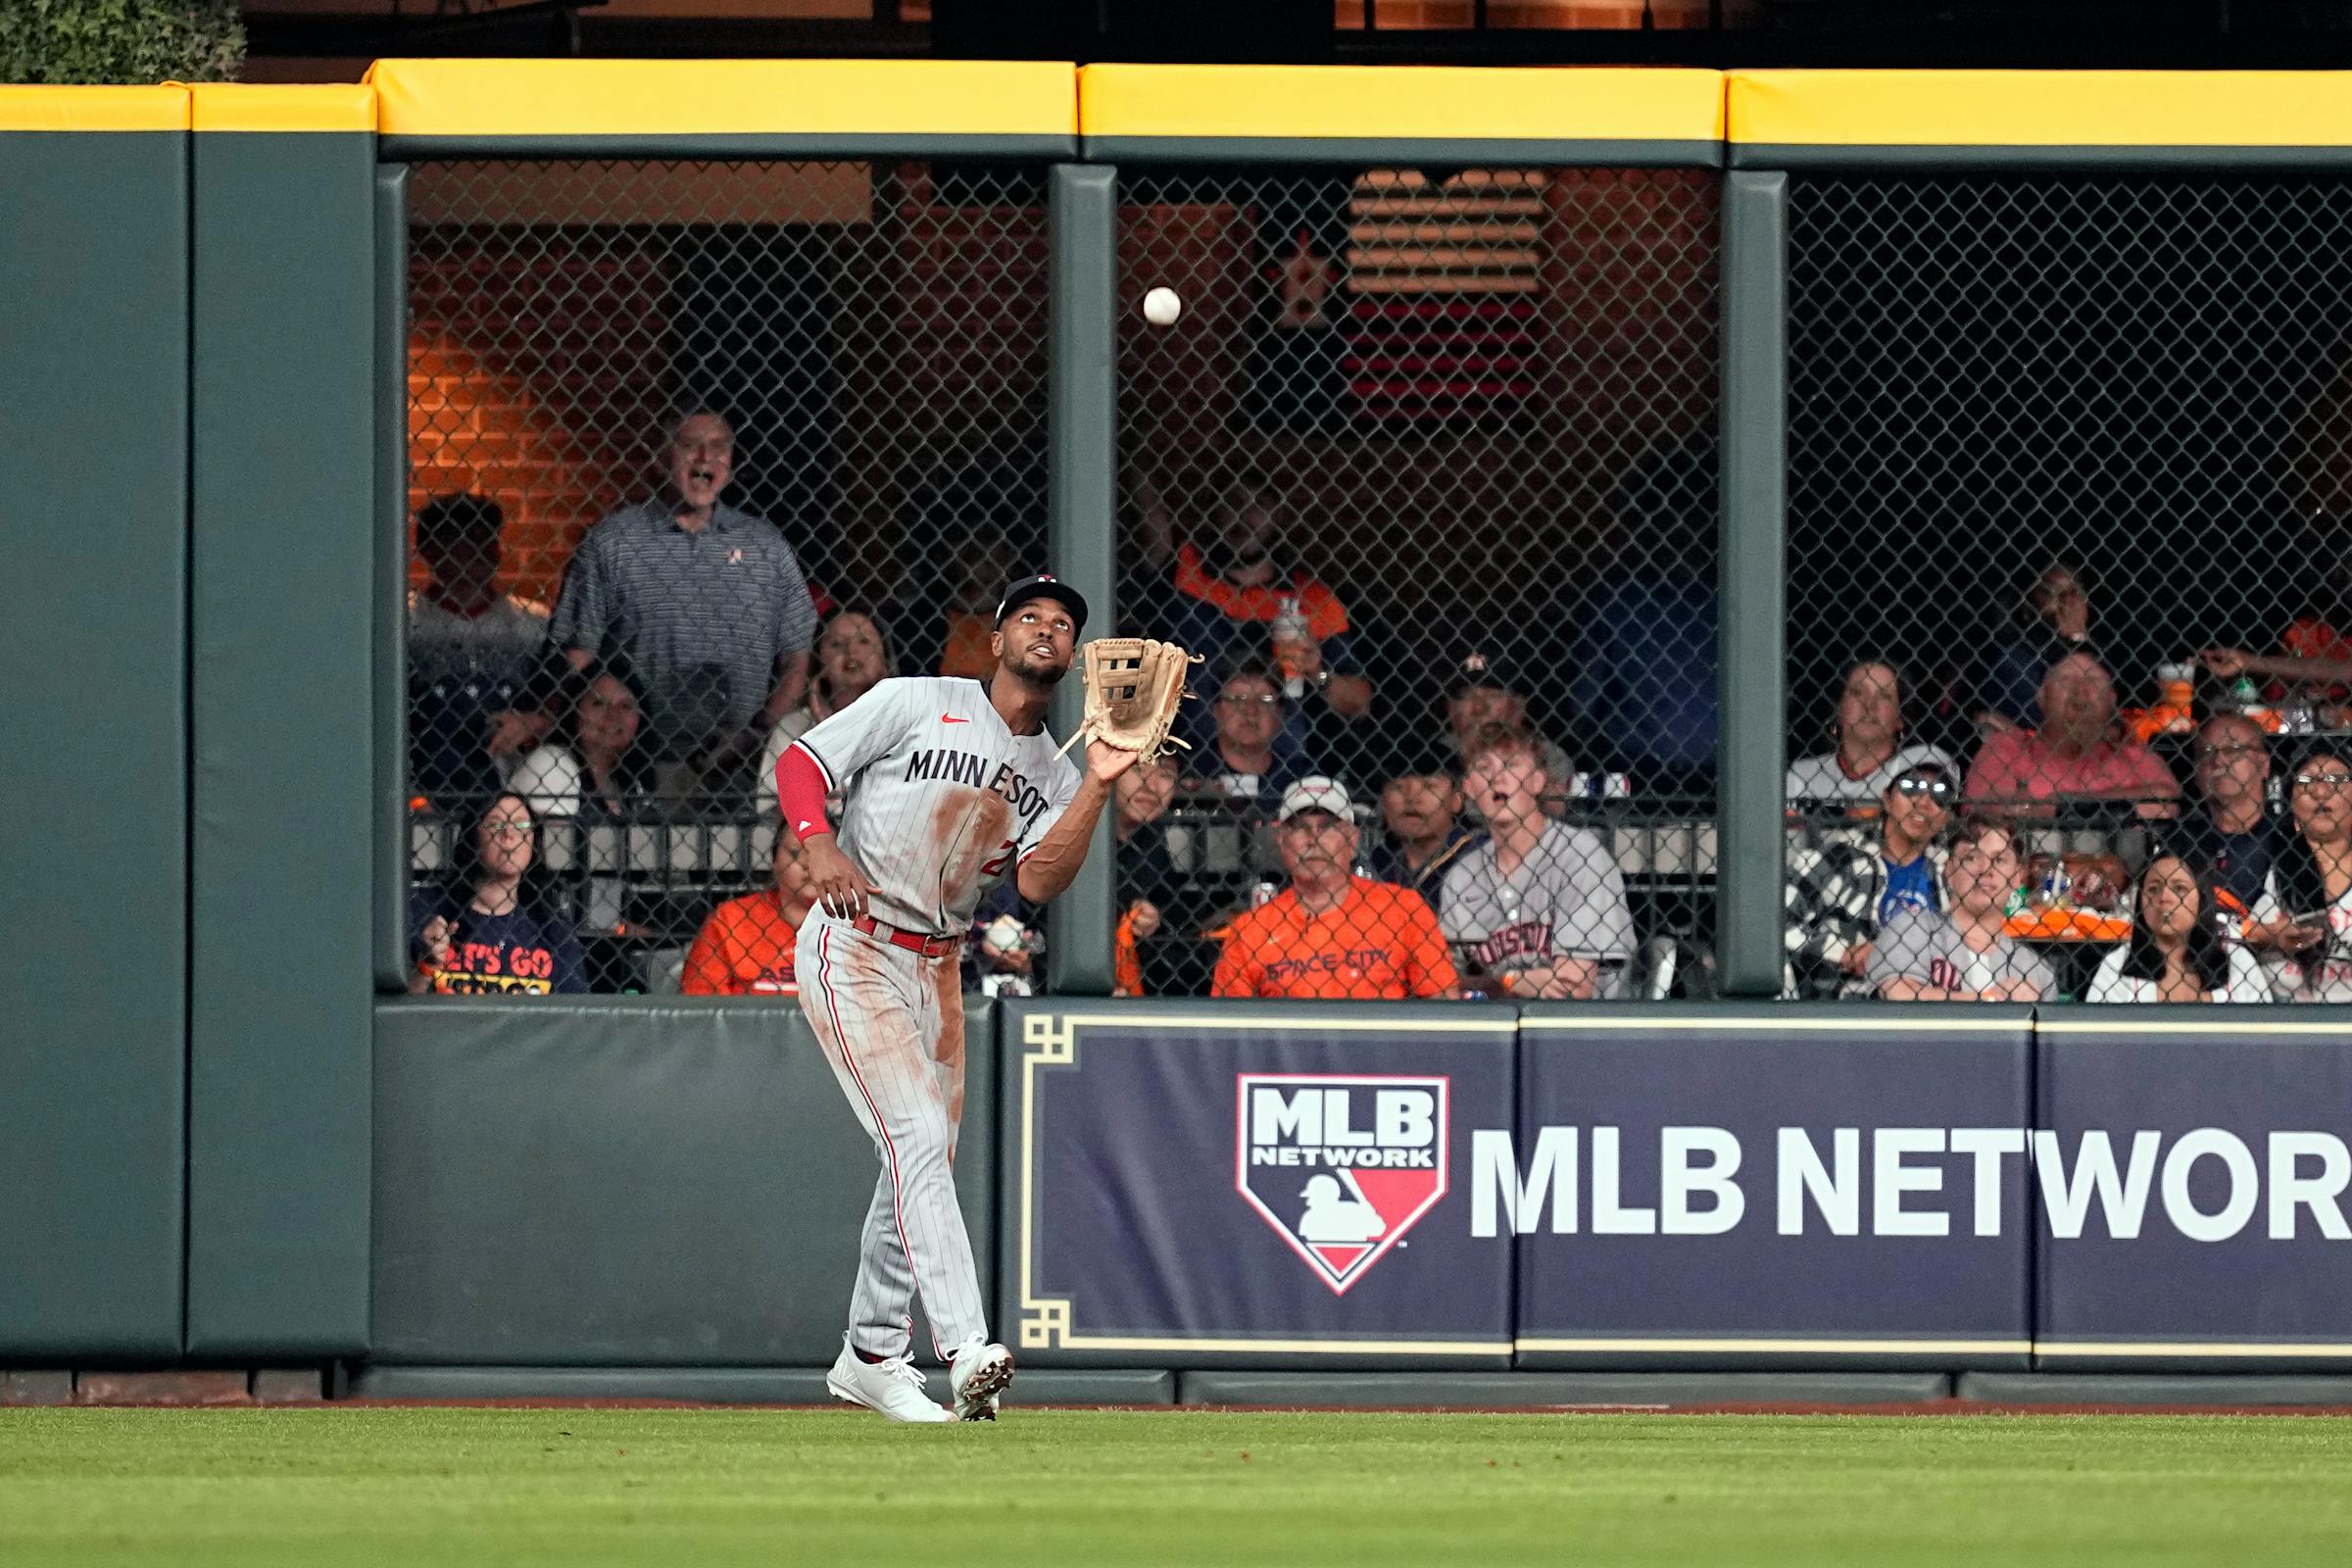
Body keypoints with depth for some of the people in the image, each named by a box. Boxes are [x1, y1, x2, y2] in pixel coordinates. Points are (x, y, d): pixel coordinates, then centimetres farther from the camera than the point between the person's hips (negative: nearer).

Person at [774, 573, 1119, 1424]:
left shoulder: (1052, 775, 10)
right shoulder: (919, 703, -5)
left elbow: (1040, 881, -8)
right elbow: (800, 761, -7)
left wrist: (1099, 785, -17)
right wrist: (820, 847, -24)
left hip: (936, 969, 7)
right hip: (851, 949, -7)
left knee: (920, 1163, 12)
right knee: (920, 1139, -19)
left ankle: (870, 1356, 28)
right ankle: (965, 1350, -30)